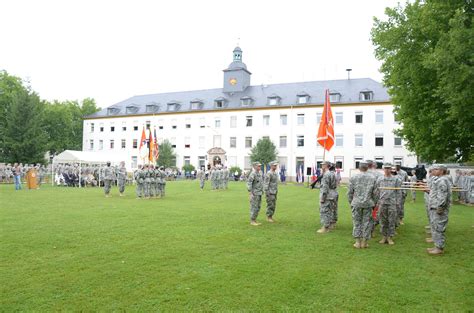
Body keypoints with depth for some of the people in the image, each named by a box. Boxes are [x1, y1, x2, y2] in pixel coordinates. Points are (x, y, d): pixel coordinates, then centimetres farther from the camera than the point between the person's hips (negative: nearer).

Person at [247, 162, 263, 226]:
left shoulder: (260, 173, 11)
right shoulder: (253, 174, -16)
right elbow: (248, 183, -21)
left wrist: (262, 191, 20)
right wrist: (250, 193, -24)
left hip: (259, 193, 9)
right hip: (254, 194, -9)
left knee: (258, 207, 12)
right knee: (254, 208, -3)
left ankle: (255, 220, 19)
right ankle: (252, 221, 4)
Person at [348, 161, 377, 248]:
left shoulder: (353, 177, -1)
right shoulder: (372, 177, 1)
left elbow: (350, 192, 0)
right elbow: (374, 193, 2)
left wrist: (351, 202, 12)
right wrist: (374, 203, 14)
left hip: (356, 203, 0)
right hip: (368, 203, 1)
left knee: (357, 222, 7)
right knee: (366, 222, 7)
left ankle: (358, 242, 9)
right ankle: (364, 242, 12)